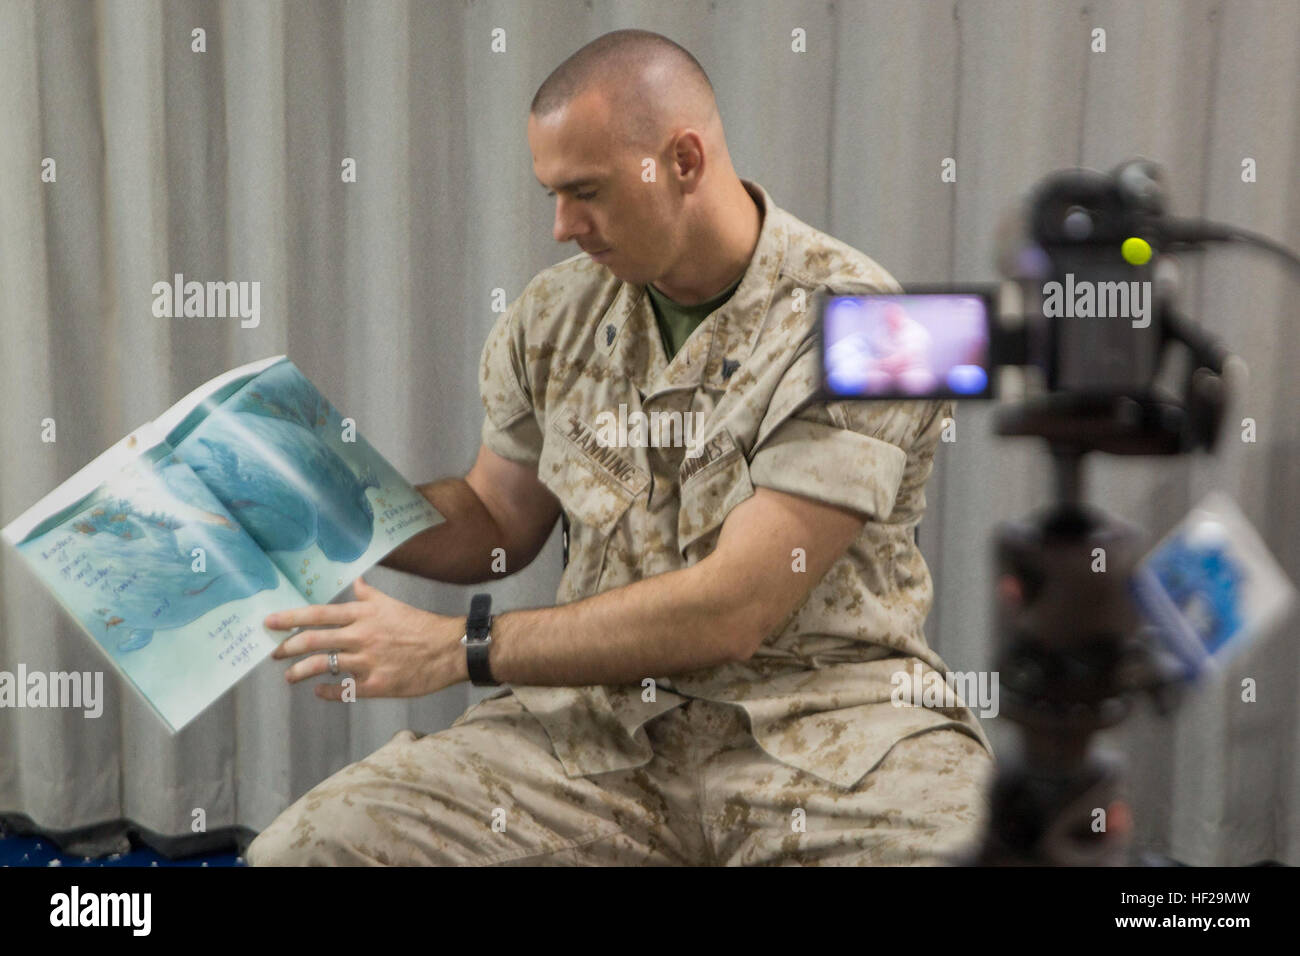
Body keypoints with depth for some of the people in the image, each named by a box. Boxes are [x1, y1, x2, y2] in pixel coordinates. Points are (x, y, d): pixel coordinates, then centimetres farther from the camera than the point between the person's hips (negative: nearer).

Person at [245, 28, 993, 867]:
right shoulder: (556, 313, 7)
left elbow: (730, 613, -18)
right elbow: (498, 521, 21)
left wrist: (454, 648, -15)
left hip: (821, 725, -3)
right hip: (599, 713, 4)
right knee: (305, 843, -17)